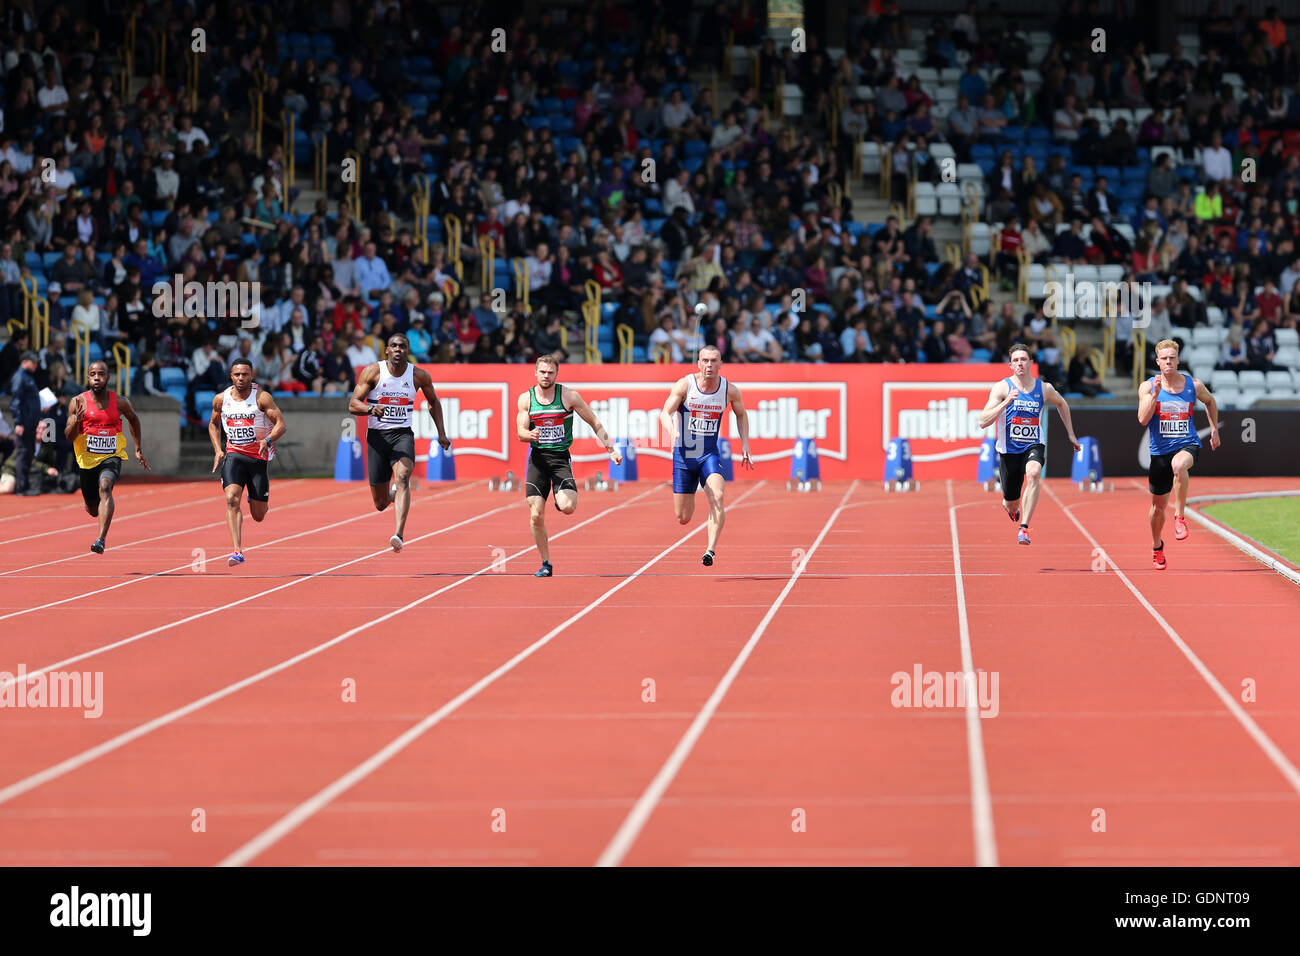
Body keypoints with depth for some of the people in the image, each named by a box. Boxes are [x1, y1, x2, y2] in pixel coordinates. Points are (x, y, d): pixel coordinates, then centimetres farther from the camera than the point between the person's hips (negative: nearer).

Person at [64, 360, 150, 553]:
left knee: (105, 487, -32)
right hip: (87, 458, 2)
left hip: (112, 457, -2)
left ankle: (101, 540, -41)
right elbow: (69, 437, -8)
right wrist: (77, 419, -27)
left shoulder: (119, 402, -3)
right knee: (92, 510, 12)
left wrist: (138, 449, 19)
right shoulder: (79, 402, -6)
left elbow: (133, 419, 20)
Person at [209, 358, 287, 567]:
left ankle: (256, 499, 46)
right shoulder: (221, 399, 2)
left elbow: (281, 424, -11)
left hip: (258, 456, -1)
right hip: (234, 455, 1)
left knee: (258, 515, 6)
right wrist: (218, 450, 7)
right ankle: (237, 552, -29)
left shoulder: (262, 397, -8)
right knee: (232, 499, -24)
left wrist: (268, 440, -31)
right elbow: (213, 424, 20)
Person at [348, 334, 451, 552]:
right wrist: (371, 409, -29)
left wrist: (441, 433, 13)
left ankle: (398, 535, -40)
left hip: (403, 435, 0)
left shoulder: (419, 376, 1)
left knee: (402, 477, -30)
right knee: (381, 504, 6)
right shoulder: (373, 372, -4)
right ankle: (393, 493, 46)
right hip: (377, 435, 0)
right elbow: (353, 404, -8)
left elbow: (433, 401, 19)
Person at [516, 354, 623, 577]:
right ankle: (546, 564, 10)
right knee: (536, 516, -5)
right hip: (537, 458, 2)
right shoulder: (526, 399, 3)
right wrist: (530, 435, -25)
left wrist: (611, 450, -1)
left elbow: (595, 423, 4)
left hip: (561, 457, -2)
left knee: (568, 508, -24)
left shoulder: (569, 396, -3)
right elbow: (520, 433, -1)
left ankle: (562, 498, 15)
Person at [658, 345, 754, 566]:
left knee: (717, 498, -28)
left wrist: (745, 445, 8)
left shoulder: (730, 390, -3)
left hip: (710, 455, 1)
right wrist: (672, 432, -38)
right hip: (684, 455, -1)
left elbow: (741, 414, 16)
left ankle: (711, 550, -30)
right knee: (683, 518, 4)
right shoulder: (684, 385, -10)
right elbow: (665, 413, -17)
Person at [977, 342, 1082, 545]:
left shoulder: (1044, 389, 0)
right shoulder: (1002, 388, -8)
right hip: (1009, 450, 0)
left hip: (1034, 446, 0)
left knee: (1033, 474, -36)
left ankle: (1024, 528, -36)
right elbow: (983, 422, -17)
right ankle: (1013, 510, 51)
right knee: (1011, 506, 10)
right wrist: (1007, 402, -27)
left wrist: (1070, 434, 24)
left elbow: (1061, 404, 24)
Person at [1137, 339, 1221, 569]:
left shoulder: (1194, 385, 1)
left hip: (1187, 445, -2)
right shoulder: (1148, 387, -2)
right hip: (1159, 451, 2)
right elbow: (1143, 419, -14)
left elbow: (1210, 401, 23)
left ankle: (1180, 517, -30)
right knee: (1158, 506, 12)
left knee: (1179, 465, -41)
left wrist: (1214, 430, 21)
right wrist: (1155, 394, -23)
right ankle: (1157, 546, 39)